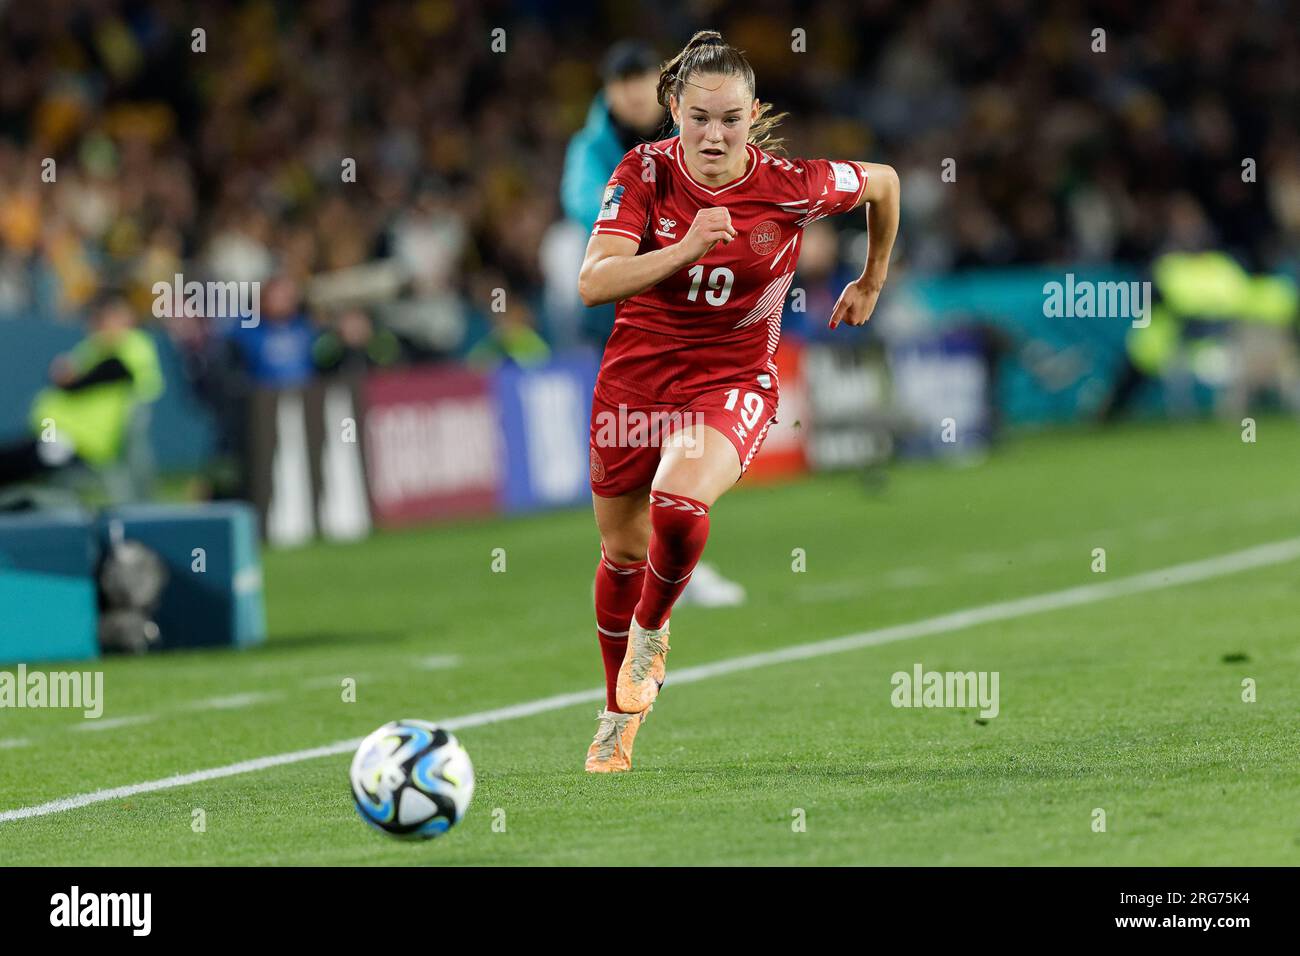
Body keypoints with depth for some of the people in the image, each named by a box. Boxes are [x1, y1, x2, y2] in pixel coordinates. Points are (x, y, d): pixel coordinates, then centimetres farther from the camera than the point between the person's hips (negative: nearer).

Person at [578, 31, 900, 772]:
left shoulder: (791, 184, -16)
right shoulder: (646, 173, -15)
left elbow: (884, 182, 4)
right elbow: (594, 282, -27)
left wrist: (872, 281, 16)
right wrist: (686, 249, -40)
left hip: (732, 381, -2)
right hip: (637, 371, 2)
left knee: (679, 510, -31)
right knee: (623, 548, 15)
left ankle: (651, 629, 3)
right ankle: (620, 714, 39)